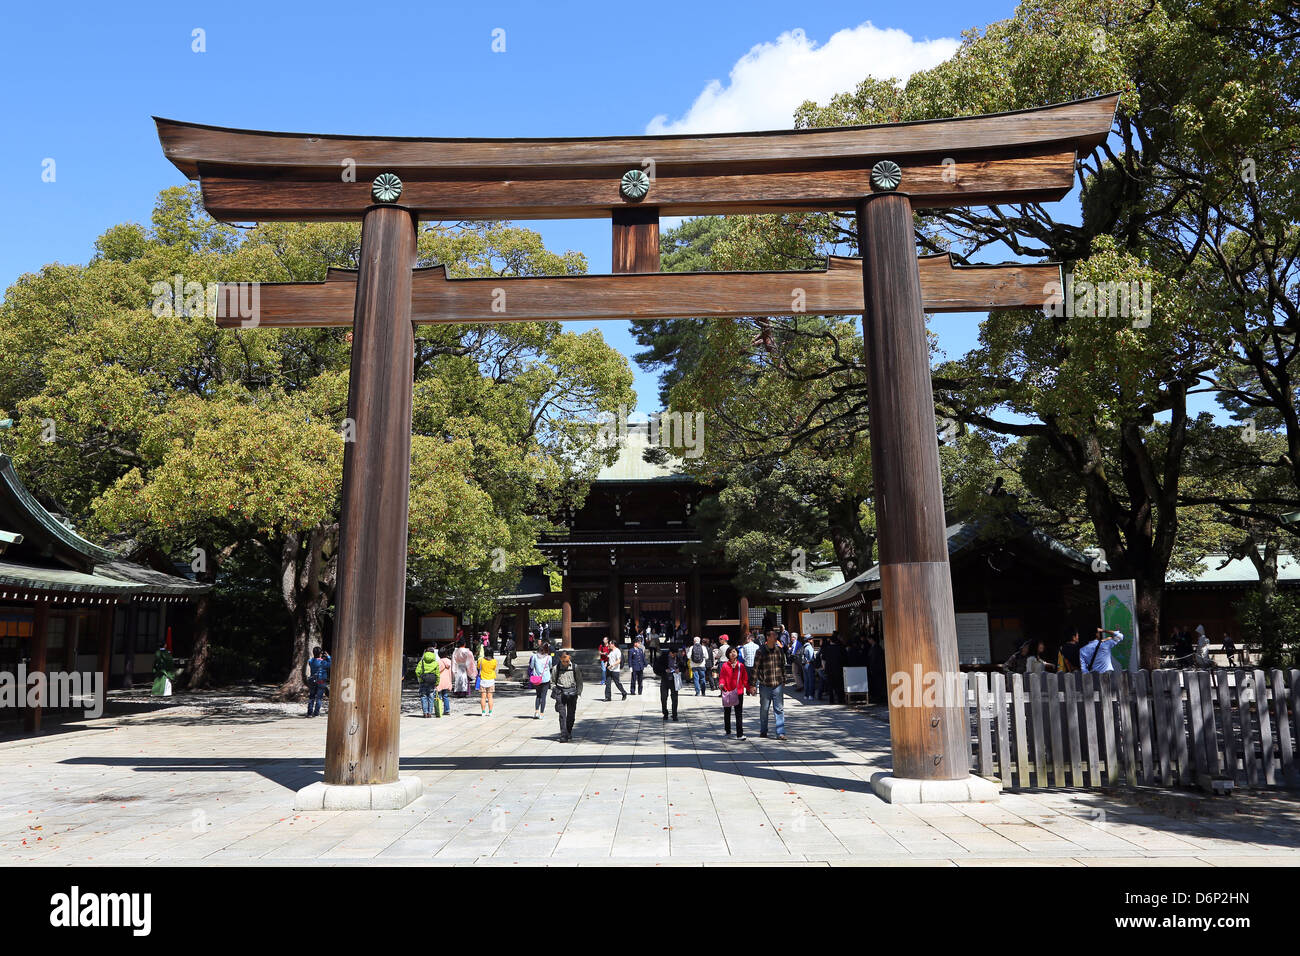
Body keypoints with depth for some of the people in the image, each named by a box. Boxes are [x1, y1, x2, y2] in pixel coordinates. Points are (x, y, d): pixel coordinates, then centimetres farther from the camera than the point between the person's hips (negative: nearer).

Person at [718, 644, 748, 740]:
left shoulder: (741, 666, 3)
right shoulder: (725, 665, -1)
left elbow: (745, 678, 6)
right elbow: (722, 677, -2)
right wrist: (721, 684, -22)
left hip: (738, 692, 0)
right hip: (727, 692, 0)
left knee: (738, 714, -3)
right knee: (727, 713, 14)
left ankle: (740, 734, -5)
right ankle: (727, 731, 30)